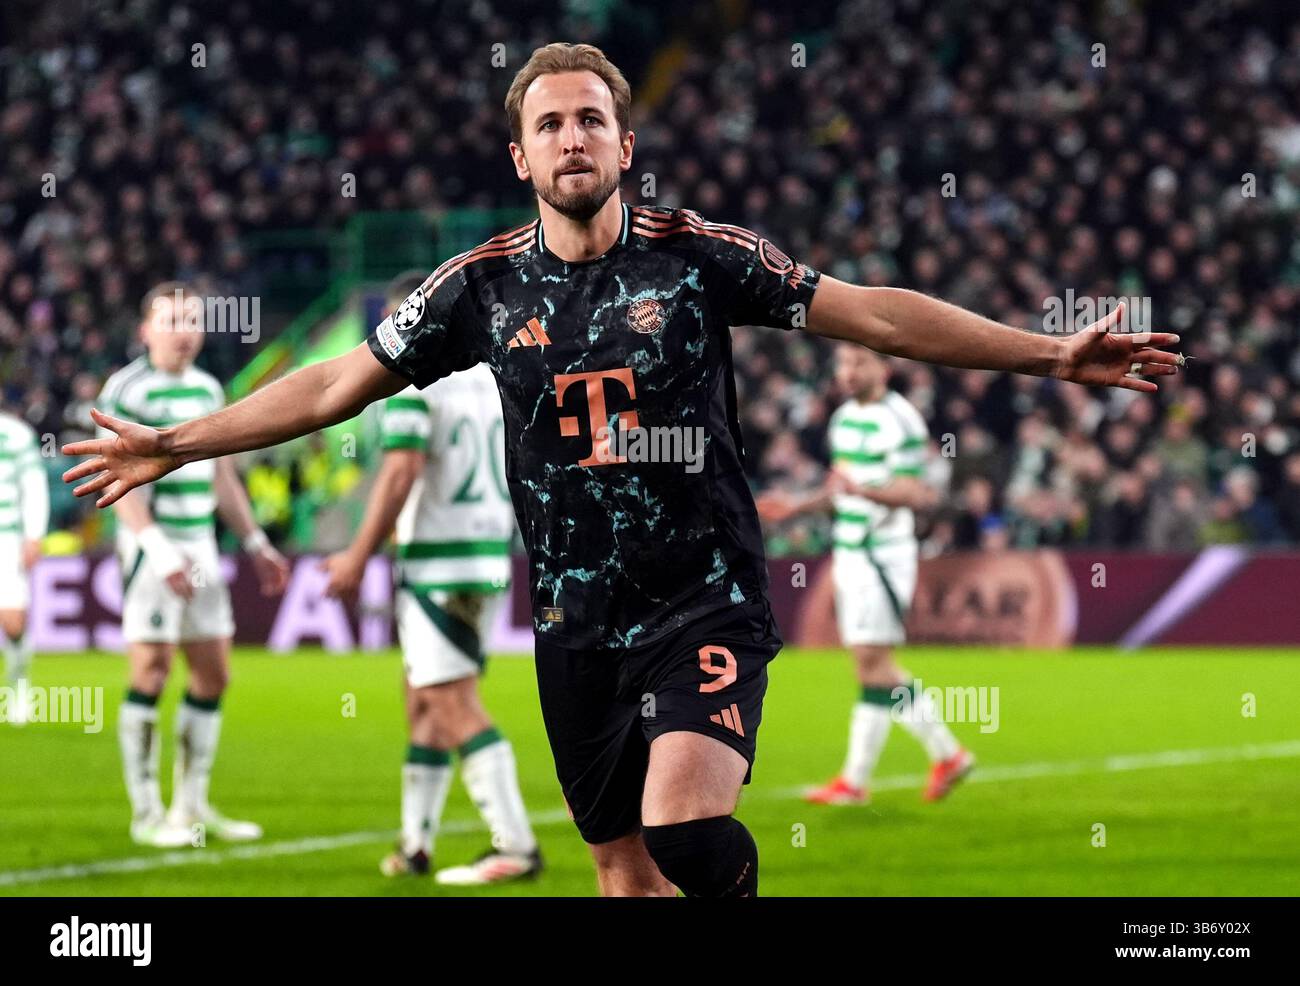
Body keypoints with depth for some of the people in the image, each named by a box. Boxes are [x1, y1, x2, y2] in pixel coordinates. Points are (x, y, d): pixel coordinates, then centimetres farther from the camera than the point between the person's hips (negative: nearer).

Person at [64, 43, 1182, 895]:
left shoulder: (699, 254, -5)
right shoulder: (485, 285, 2)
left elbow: (873, 314, -4)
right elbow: (332, 386, 11)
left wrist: (1052, 354, -9)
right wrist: (175, 445, 11)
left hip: (705, 601, -3)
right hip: (577, 626, 3)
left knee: (684, 826, -26)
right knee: (626, 868, 6)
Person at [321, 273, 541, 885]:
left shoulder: (411, 378, -10)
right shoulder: (492, 374, 13)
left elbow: (402, 473, -18)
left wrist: (359, 556, -14)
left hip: (436, 566, -8)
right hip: (491, 558, 8)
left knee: (455, 707, -8)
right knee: (426, 702, 15)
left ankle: (515, 846, -14)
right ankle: (415, 845, 18)